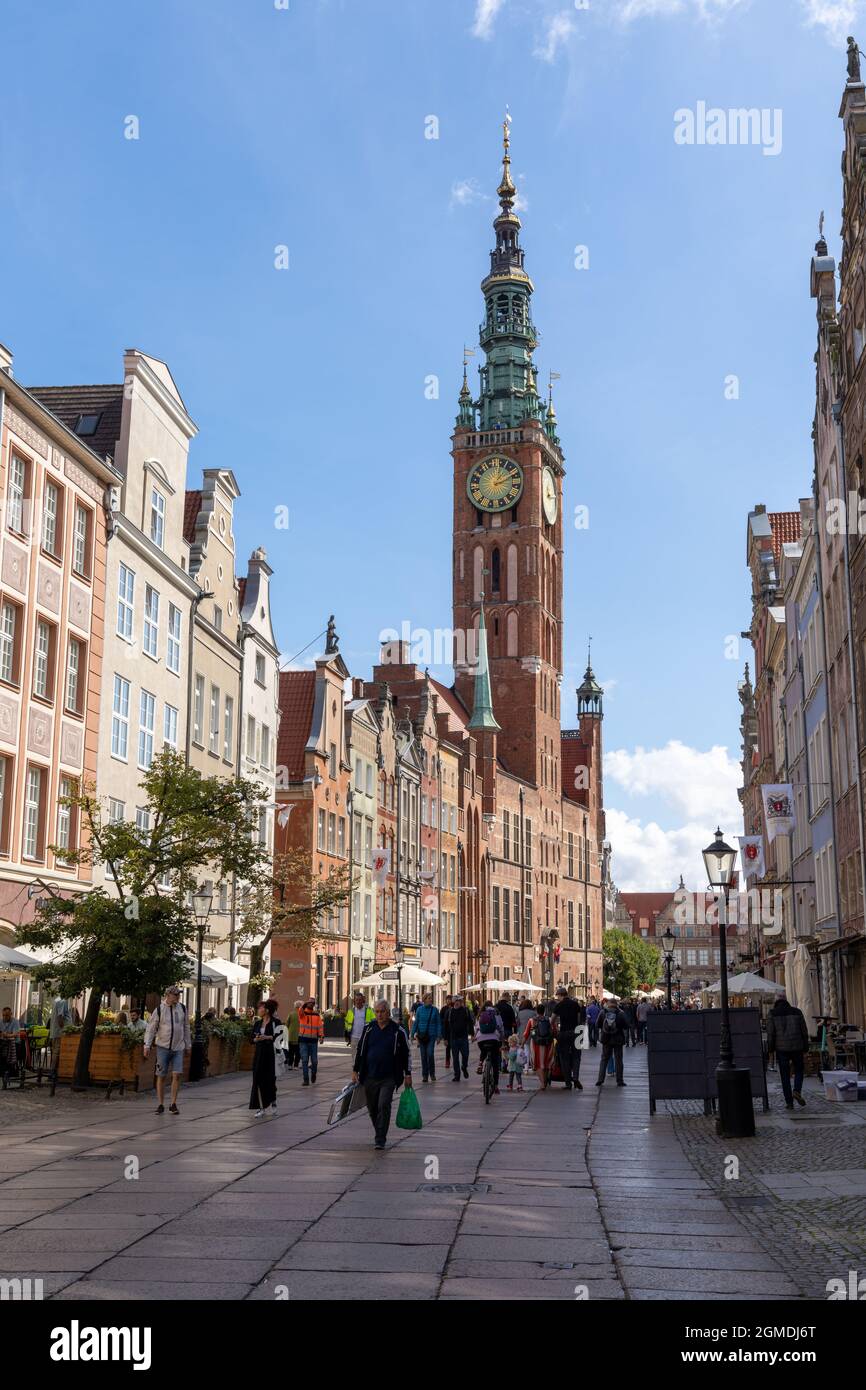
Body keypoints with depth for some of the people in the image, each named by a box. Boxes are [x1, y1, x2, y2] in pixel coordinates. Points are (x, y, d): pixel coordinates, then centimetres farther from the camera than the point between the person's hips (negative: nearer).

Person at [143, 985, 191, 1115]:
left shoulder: (182, 1008, 5)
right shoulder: (159, 1009, -5)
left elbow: (186, 1027, 14)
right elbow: (151, 1028, -4)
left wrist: (188, 1045, 16)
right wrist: (147, 1045, -12)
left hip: (178, 1048, 2)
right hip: (163, 1047, -2)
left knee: (177, 1075, -8)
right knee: (161, 1076, 1)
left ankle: (173, 1105, 1)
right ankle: (160, 1105, 10)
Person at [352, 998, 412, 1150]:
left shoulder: (398, 1031, -2)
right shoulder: (368, 1029, 5)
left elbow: (405, 1054, 3)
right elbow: (360, 1050, 11)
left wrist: (408, 1075, 2)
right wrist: (355, 1070, 8)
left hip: (389, 1078, -3)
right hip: (370, 1076, 3)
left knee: (384, 1106, -13)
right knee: (372, 1108, 10)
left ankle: (380, 1140, -8)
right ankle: (379, 1134, 30)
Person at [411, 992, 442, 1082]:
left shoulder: (435, 1010, 0)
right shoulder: (419, 1009, 3)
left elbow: (438, 1023, 2)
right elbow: (415, 1022, 6)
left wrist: (439, 1036, -3)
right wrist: (413, 1034, 2)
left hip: (431, 1035, -1)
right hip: (421, 1035, 2)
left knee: (430, 1054, -13)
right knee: (423, 1055, 3)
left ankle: (432, 1073, 5)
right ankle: (425, 1075, 12)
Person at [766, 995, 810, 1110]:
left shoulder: (773, 1014, 1)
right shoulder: (797, 1012, 7)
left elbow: (770, 1033, -4)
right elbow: (804, 1031, 6)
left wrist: (770, 1049, 3)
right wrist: (805, 1047, 12)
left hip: (781, 1048, -1)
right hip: (797, 1047, 1)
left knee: (785, 1075, 4)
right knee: (799, 1070, 18)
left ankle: (789, 1102, 1)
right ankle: (797, 1091, -6)